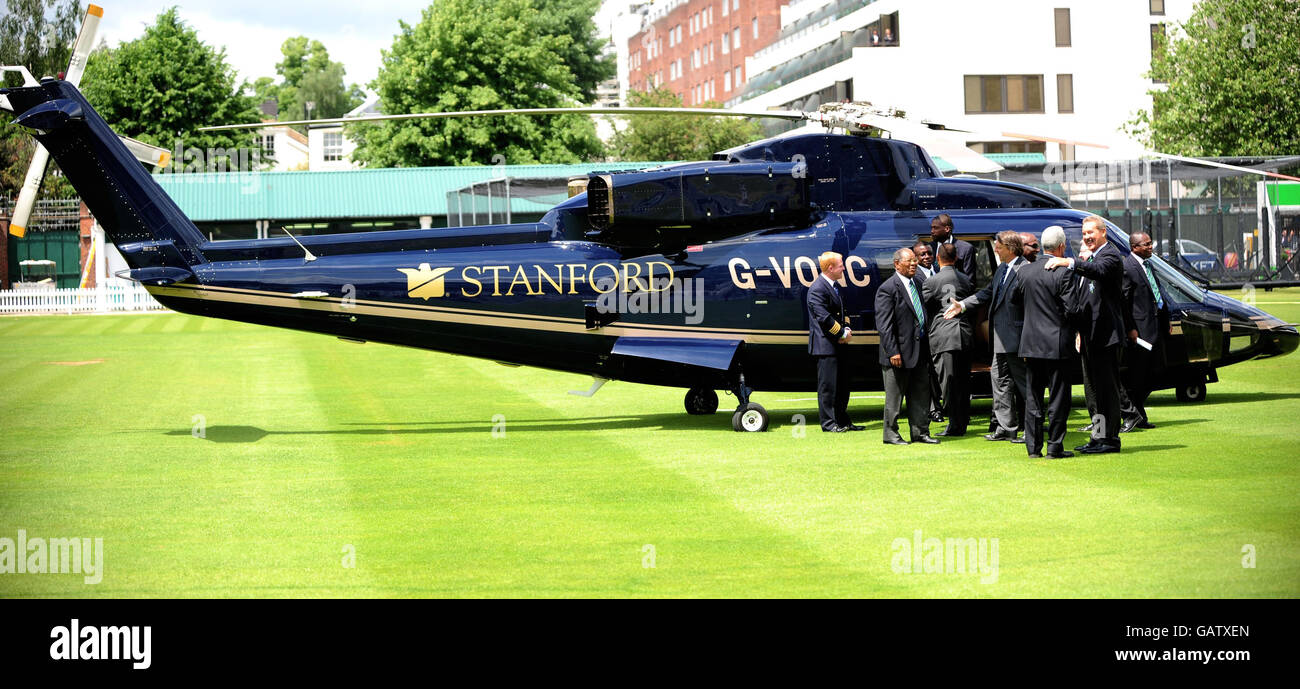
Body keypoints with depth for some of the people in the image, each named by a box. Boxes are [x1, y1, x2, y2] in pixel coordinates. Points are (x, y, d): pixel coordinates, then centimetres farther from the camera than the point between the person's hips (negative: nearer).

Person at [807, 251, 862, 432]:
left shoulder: (835, 286, 15)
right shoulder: (817, 289, -16)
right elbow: (824, 318, -21)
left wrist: (847, 329, 3)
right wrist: (843, 334, -13)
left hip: (839, 344, 10)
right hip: (825, 345, -10)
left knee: (842, 384, 14)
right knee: (828, 385, -4)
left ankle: (842, 421, 21)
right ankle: (828, 422, 1)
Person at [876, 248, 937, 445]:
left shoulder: (918, 284, 12)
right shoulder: (887, 289, -12)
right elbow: (884, 325, -15)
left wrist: (928, 345, 15)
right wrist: (893, 352, -20)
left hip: (920, 351, 7)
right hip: (900, 351, -7)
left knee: (921, 394, 10)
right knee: (894, 397, 2)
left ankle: (920, 432, 18)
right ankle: (891, 434, 10)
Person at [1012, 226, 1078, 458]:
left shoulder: (1025, 271, 3)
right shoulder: (1064, 273, -14)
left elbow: (1014, 299, 17)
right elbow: (1072, 309, -16)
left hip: (1030, 343, 5)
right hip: (1057, 343, -5)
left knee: (1032, 397, 11)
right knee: (1058, 396, 2)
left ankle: (1033, 446, 12)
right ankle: (1055, 446, 2)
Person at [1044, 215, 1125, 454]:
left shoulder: (1110, 255, -10)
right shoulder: (1091, 258, 20)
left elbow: (1100, 270, -34)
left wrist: (1070, 263, -45)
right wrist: (1080, 330, 20)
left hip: (1105, 334, -10)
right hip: (1090, 335, 10)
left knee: (1107, 387, -8)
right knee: (1097, 387, 14)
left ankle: (1109, 439, -6)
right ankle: (1099, 437, 20)